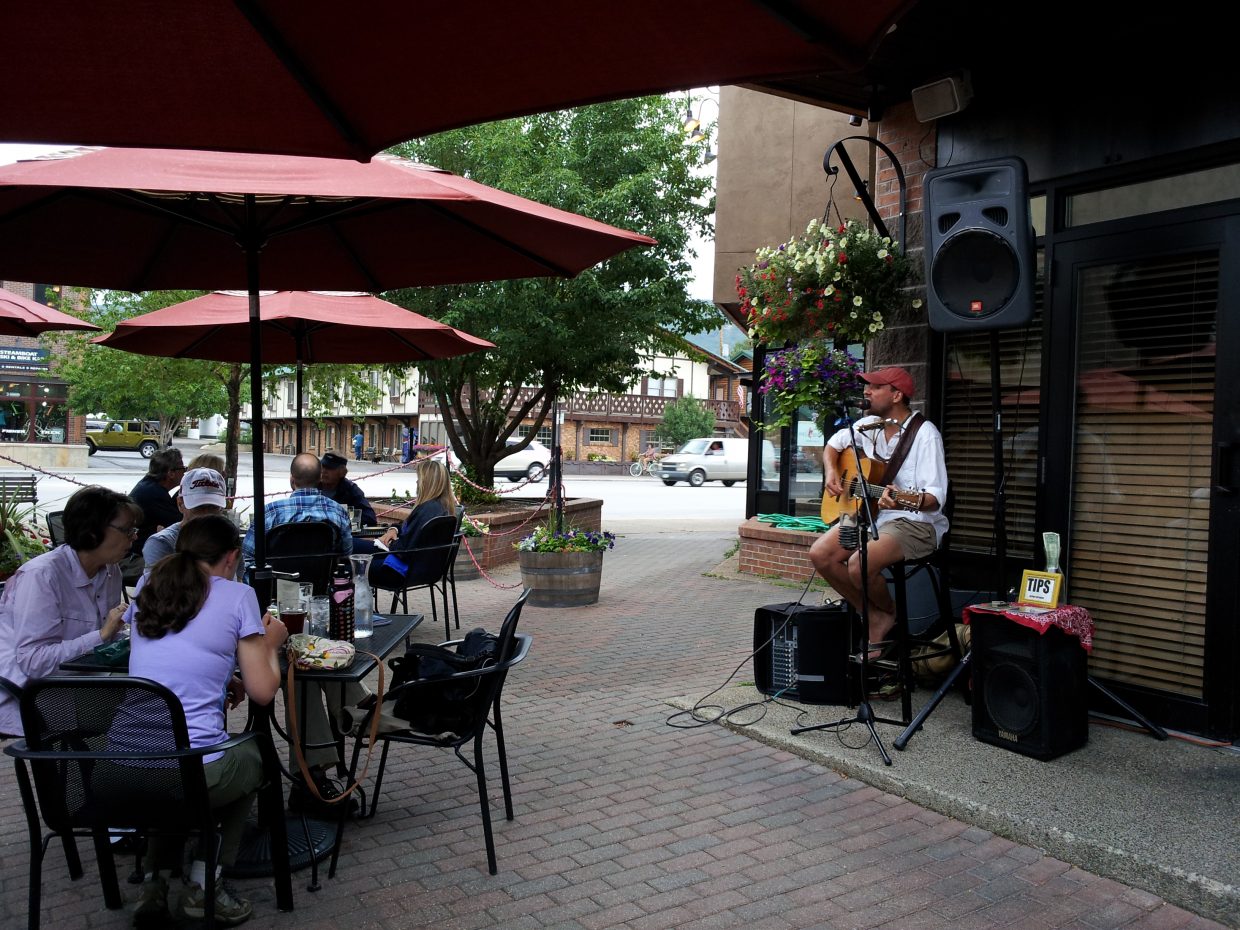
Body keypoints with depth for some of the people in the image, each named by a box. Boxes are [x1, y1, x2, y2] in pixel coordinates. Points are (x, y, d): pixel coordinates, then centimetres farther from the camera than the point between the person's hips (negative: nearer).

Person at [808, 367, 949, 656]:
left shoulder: (925, 434, -15)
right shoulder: (869, 426, 7)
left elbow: (936, 497, -20)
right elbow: (833, 444, 26)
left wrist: (903, 501, -41)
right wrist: (831, 472, 5)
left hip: (915, 522, -7)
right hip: (867, 514, 8)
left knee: (859, 564, -31)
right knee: (820, 554, -14)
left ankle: (889, 613, 3)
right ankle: (876, 619, 1)